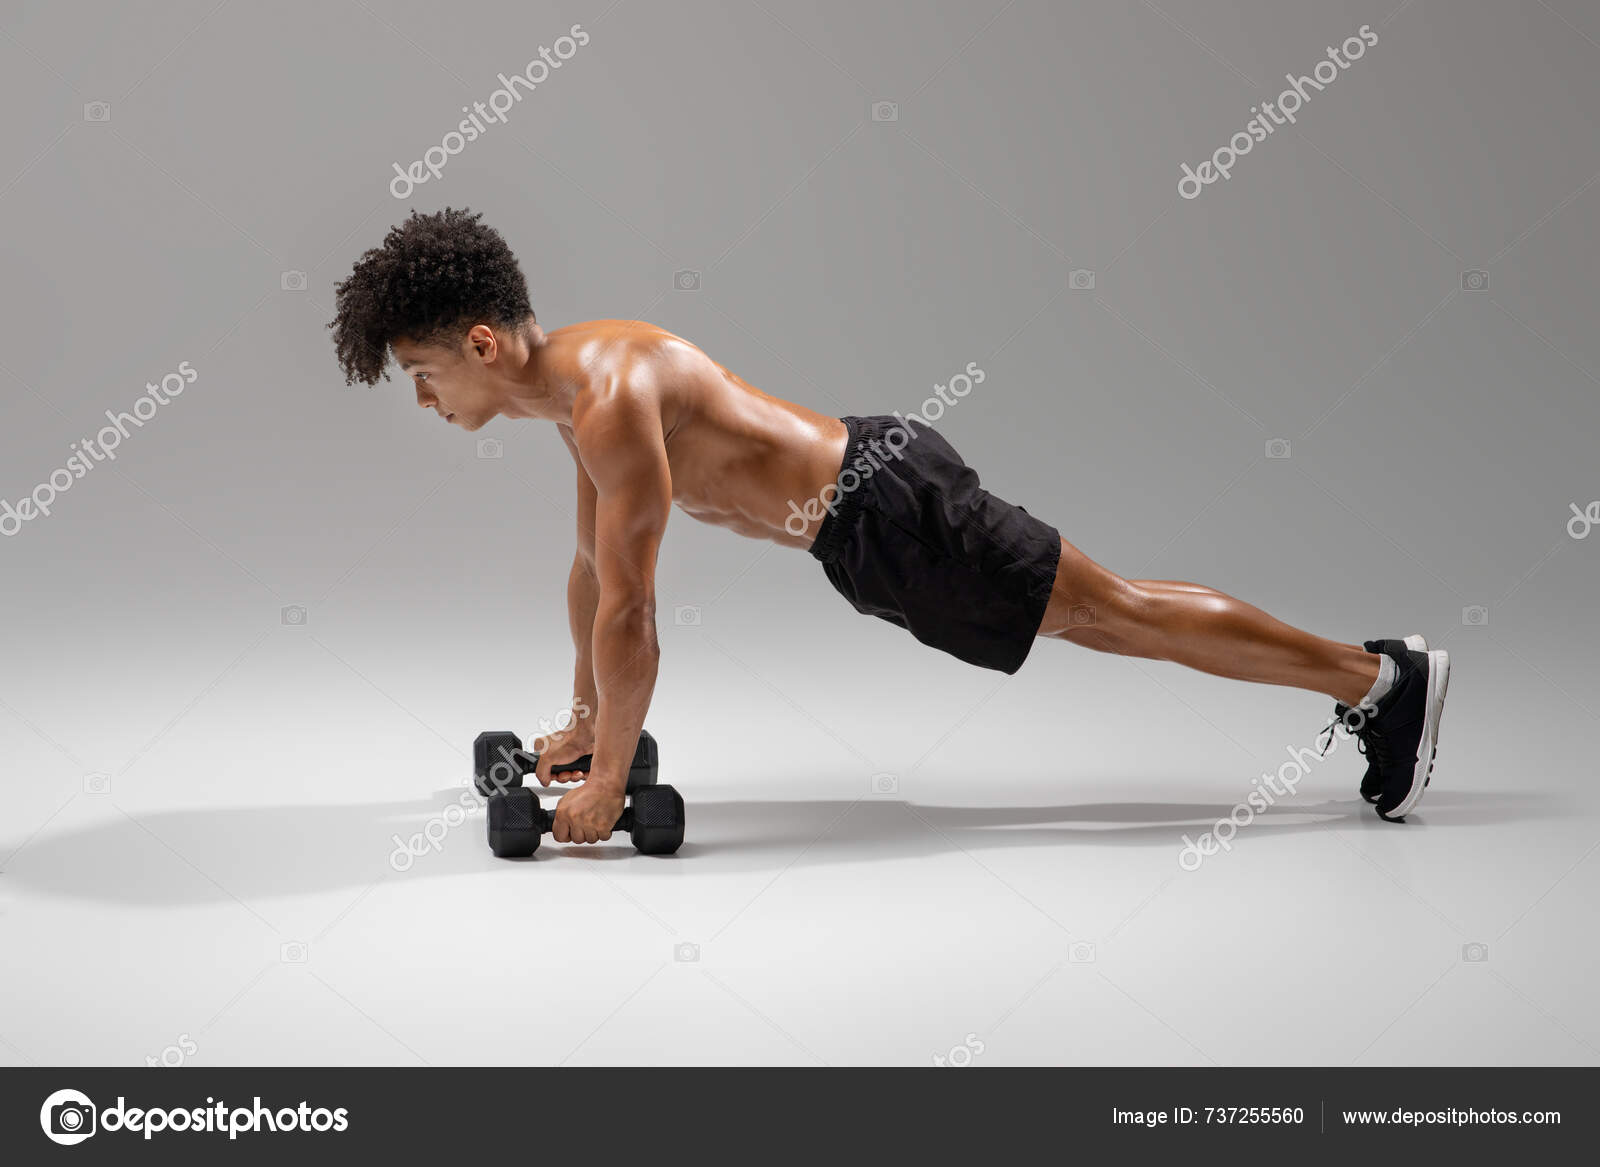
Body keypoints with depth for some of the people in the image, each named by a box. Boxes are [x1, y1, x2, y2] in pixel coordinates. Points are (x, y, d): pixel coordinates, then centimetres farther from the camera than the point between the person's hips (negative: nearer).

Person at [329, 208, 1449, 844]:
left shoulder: (611, 398, -23)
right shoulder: (579, 366, 9)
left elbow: (627, 610, -23)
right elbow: (591, 564, 20)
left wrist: (607, 783, -15)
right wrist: (585, 721, 25)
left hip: (888, 516, -9)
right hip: (874, 481, 9)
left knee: (1117, 612, -1)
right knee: (1106, 613, 17)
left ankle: (1382, 677, 10)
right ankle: (1361, 671, 28)